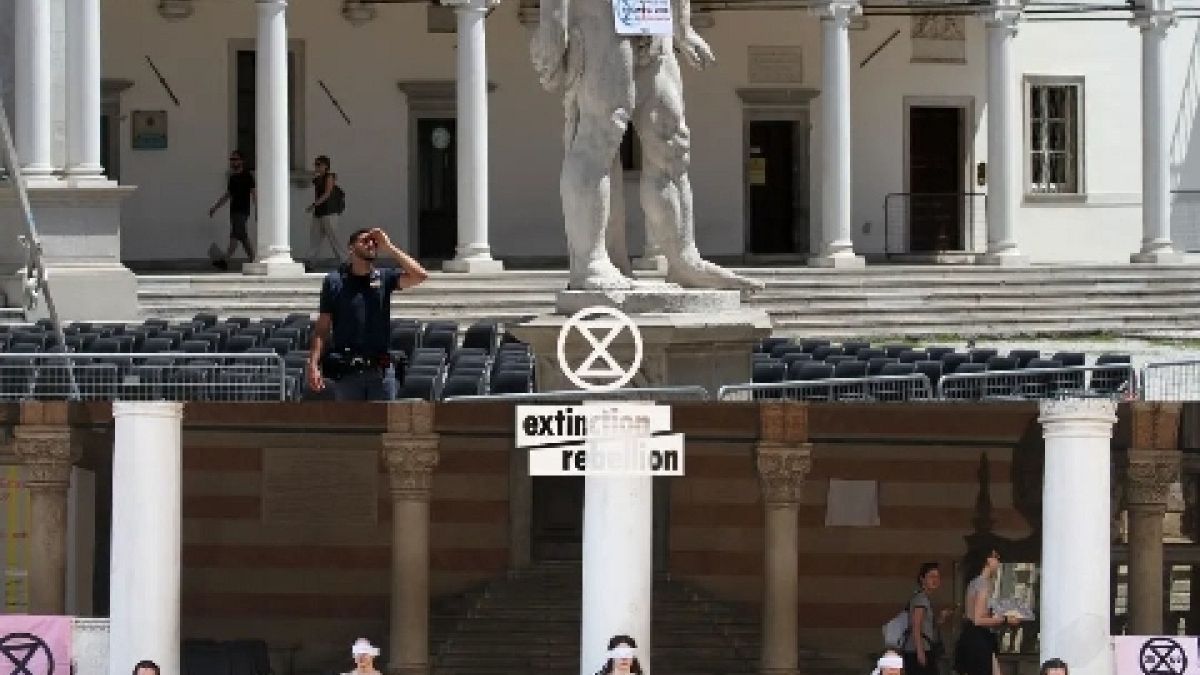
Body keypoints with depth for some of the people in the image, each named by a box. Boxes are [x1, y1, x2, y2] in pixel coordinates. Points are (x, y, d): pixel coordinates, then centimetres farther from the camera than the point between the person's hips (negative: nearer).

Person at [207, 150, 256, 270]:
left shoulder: (247, 176, -5)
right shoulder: (232, 177, 16)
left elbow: (254, 194, -8)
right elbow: (227, 195, 24)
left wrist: (257, 211, -15)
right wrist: (215, 207, 23)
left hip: (242, 211, -8)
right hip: (233, 210, 8)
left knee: (235, 235, -14)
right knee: (243, 237, 9)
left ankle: (225, 261, -22)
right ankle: (253, 260, 14)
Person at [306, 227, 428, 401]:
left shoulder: (384, 278, 7)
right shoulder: (335, 281, 4)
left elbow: (420, 275, -9)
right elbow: (322, 328, 2)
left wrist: (389, 247, -5)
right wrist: (313, 365, -9)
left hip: (381, 371, 1)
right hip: (346, 371, -1)